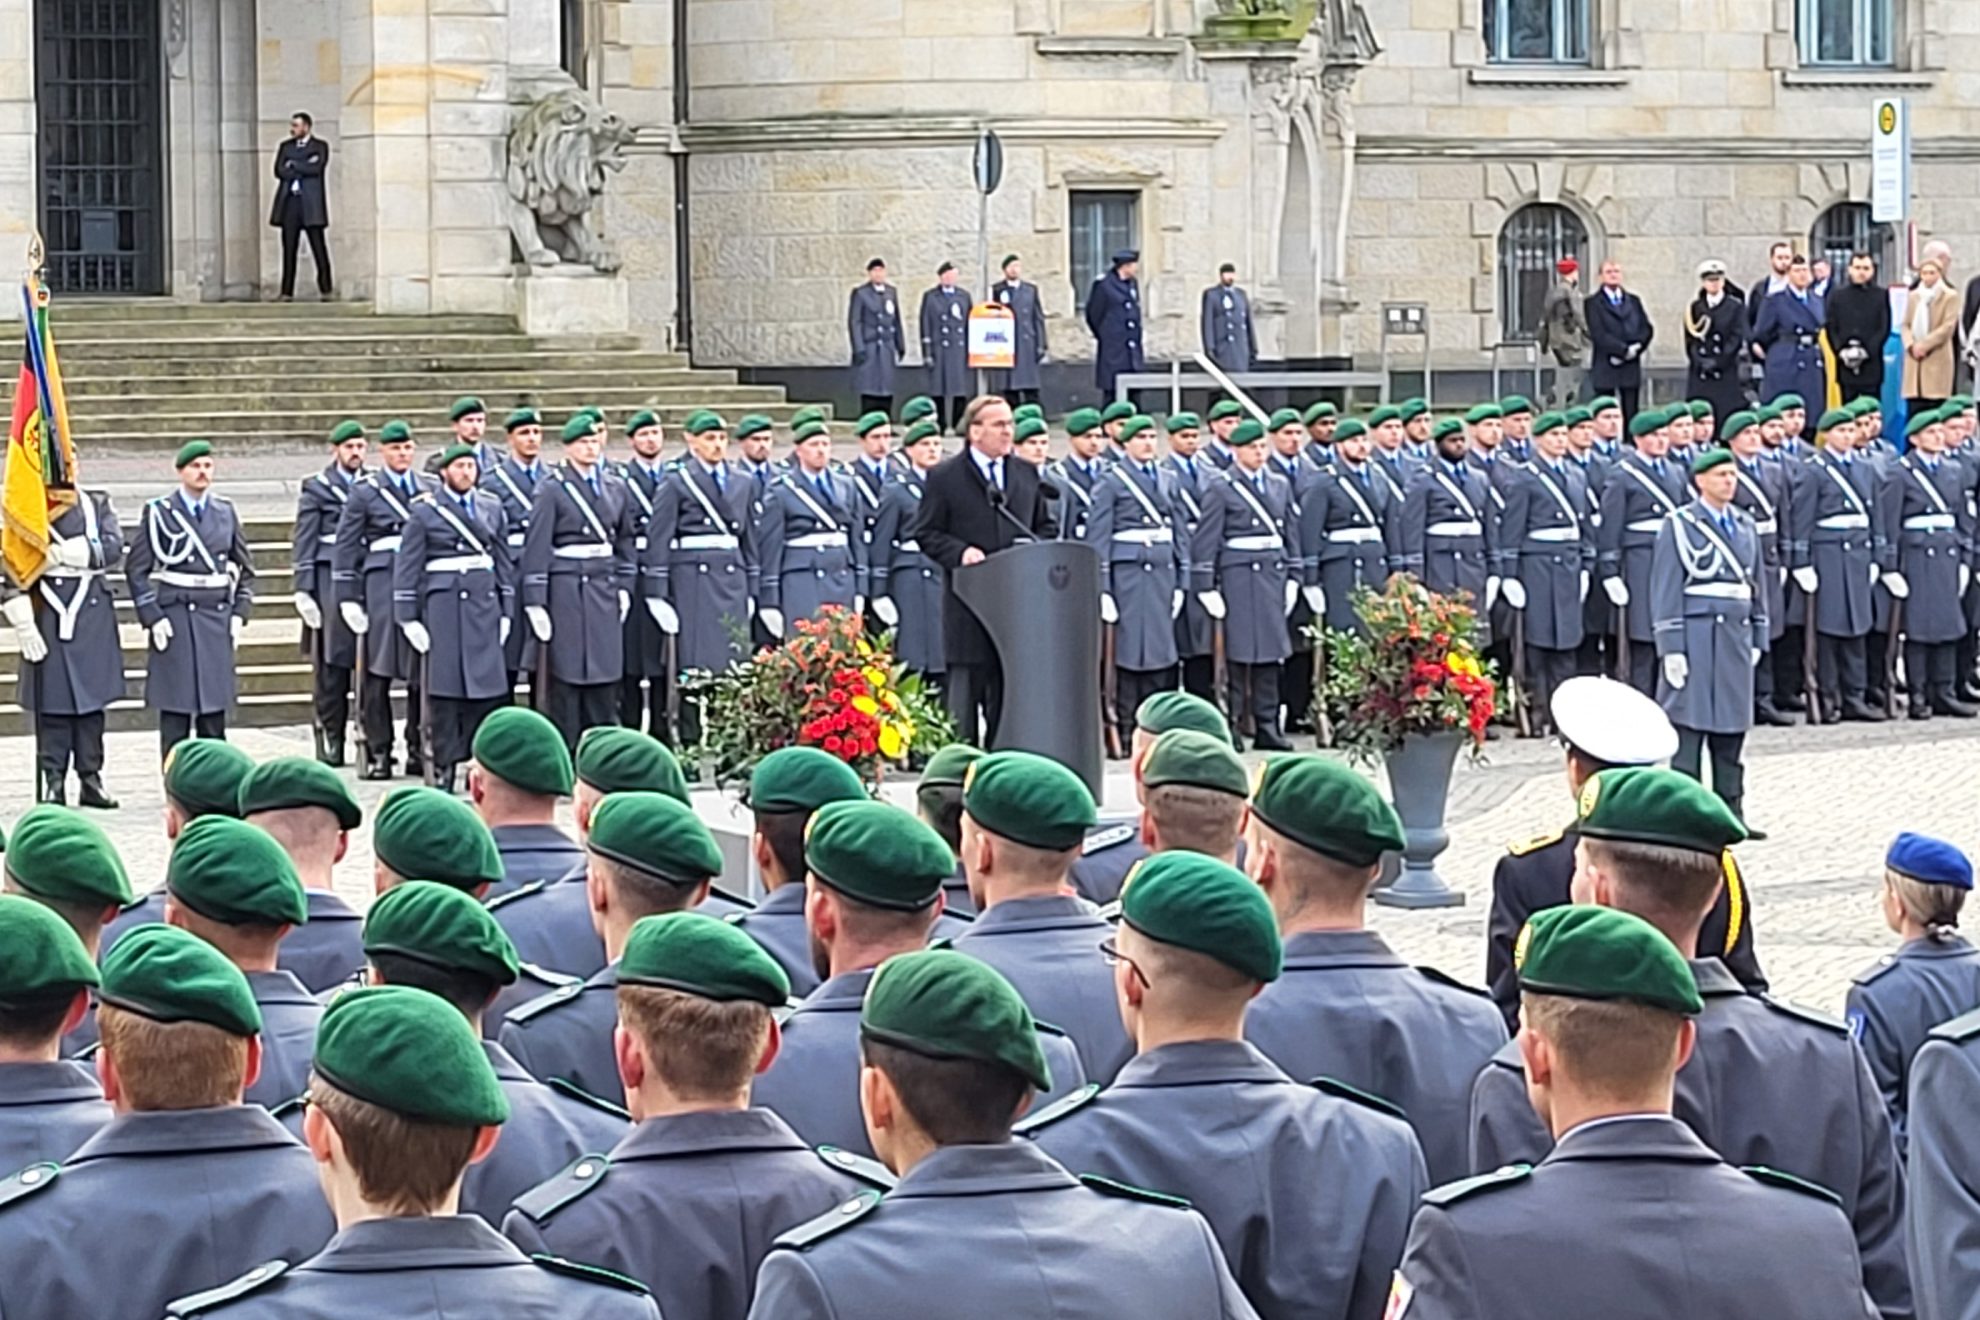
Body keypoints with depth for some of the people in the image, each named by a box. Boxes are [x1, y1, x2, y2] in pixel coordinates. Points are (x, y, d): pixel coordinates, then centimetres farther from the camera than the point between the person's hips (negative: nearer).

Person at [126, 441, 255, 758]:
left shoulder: (225, 512, 11)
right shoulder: (158, 513, 0)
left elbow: (245, 568, 17)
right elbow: (136, 568, -1)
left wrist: (240, 613, 6)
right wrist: (152, 618, -9)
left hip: (217, 620, 4)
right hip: (175, 618, -4)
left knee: (214, 712, 5)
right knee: (175, 712, -3)